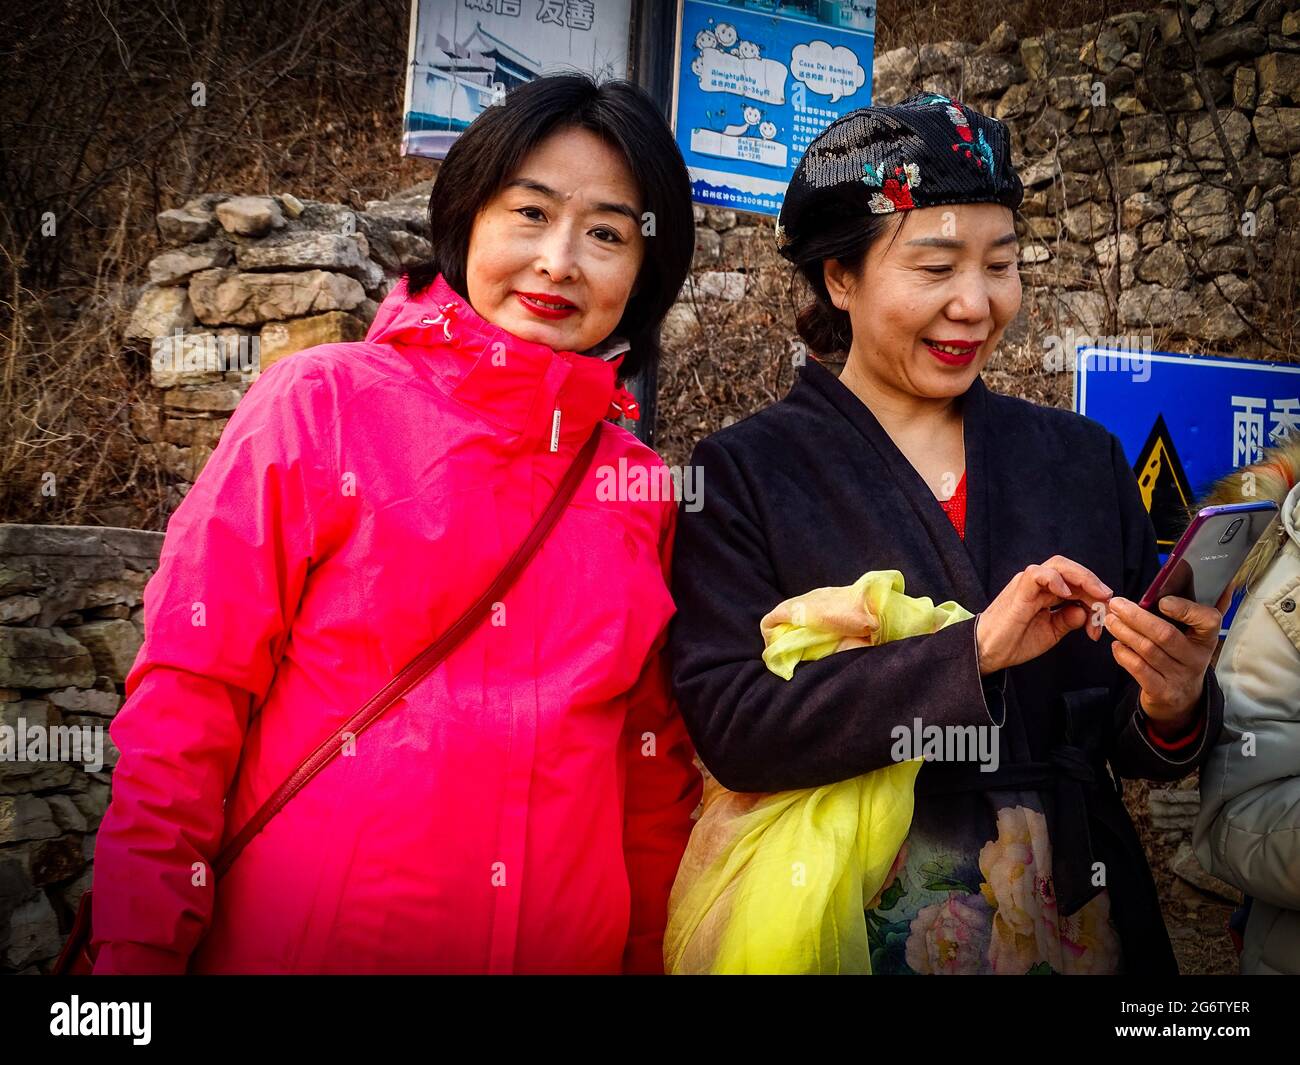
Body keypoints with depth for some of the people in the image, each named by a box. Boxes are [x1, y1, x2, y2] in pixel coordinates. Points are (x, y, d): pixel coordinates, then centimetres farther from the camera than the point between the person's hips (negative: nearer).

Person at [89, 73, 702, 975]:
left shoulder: (642, 488, 2)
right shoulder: (323, 402, -8)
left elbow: (655, 772, 8)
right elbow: (188, 696, -8)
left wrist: (648, 953, 8)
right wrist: (139, 949, -11)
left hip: (563, 947, 4)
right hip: (301, 941, -3)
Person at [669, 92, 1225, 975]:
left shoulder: (1083, 460, 1)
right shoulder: (745, 473, -9)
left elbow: (1129, 748, 4)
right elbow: (729, 727, -20)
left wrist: (1173, 711, -18)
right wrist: (973, 652, -26)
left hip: (1078, 923, 4)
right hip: (853, 927, -3)